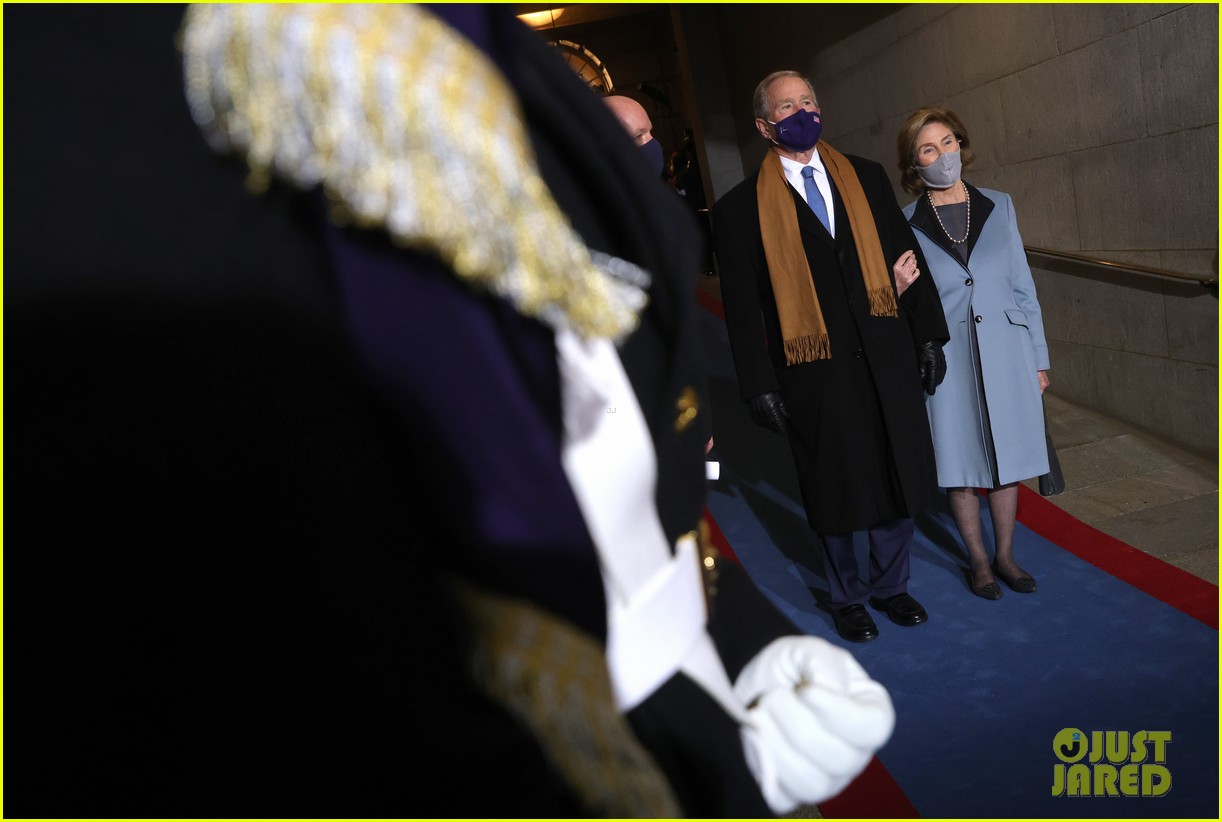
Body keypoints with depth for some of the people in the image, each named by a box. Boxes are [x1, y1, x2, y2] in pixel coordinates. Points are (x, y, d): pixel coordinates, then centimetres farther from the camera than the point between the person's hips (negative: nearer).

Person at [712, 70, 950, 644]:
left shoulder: (865, 177, 9)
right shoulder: (741, 207, -3)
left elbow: (906, 255, 10)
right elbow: (742, 307, -5)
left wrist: (927, 336, 5)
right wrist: (760, 387, -8)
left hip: (886, 361, 4)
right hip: (815, 376, -3)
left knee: (898, 478, 14)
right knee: (833, 490, 12)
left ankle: (890, 584, 38)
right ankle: (847, 595, 36)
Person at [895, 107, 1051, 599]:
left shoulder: (998, 207, 4)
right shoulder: (905, 225, -3)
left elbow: (1022, 285, 7)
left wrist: (1038, 357, 7)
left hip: (1006, 353, 2)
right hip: (948, 359, -2)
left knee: (1007, 458, 11)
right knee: (962, 464, 8)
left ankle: (1004, 555, 30)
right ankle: (979, 560, 27)